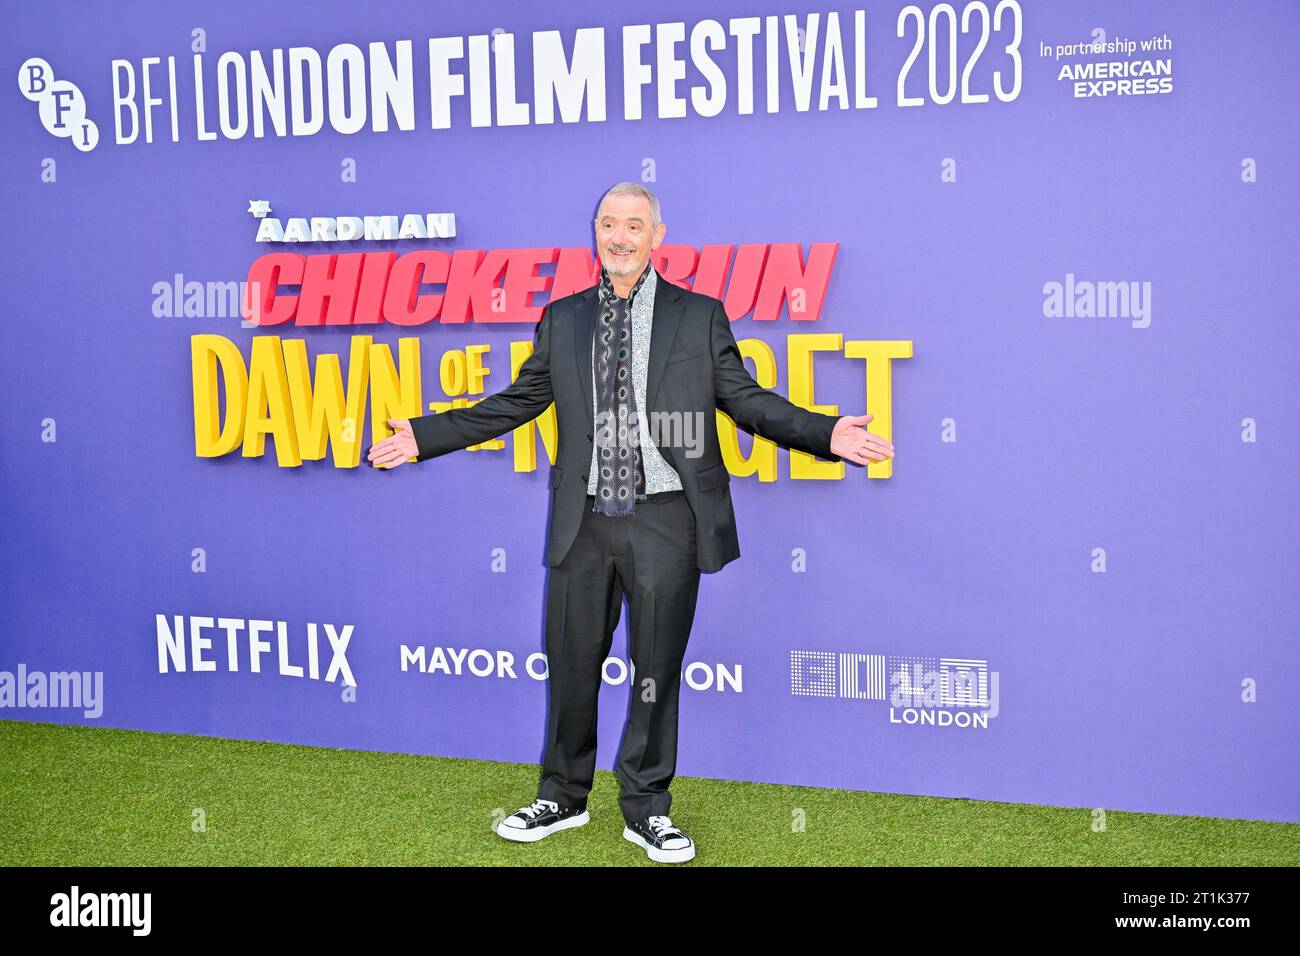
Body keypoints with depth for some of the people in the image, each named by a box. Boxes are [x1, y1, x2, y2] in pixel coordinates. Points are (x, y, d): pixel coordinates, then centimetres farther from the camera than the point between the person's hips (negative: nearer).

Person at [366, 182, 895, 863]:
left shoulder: (699, 316, 4)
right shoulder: (562, 320, 11)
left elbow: (745, 399, 3)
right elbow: (516, 402, 14)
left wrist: (825, 434, -11)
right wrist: (424, 436, 10)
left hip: (665, 523, -2)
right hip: (585, 522, 2)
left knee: (657, 668, 6)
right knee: (571, 663, 10)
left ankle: (646, 808, 22)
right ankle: (563, 796, 29)